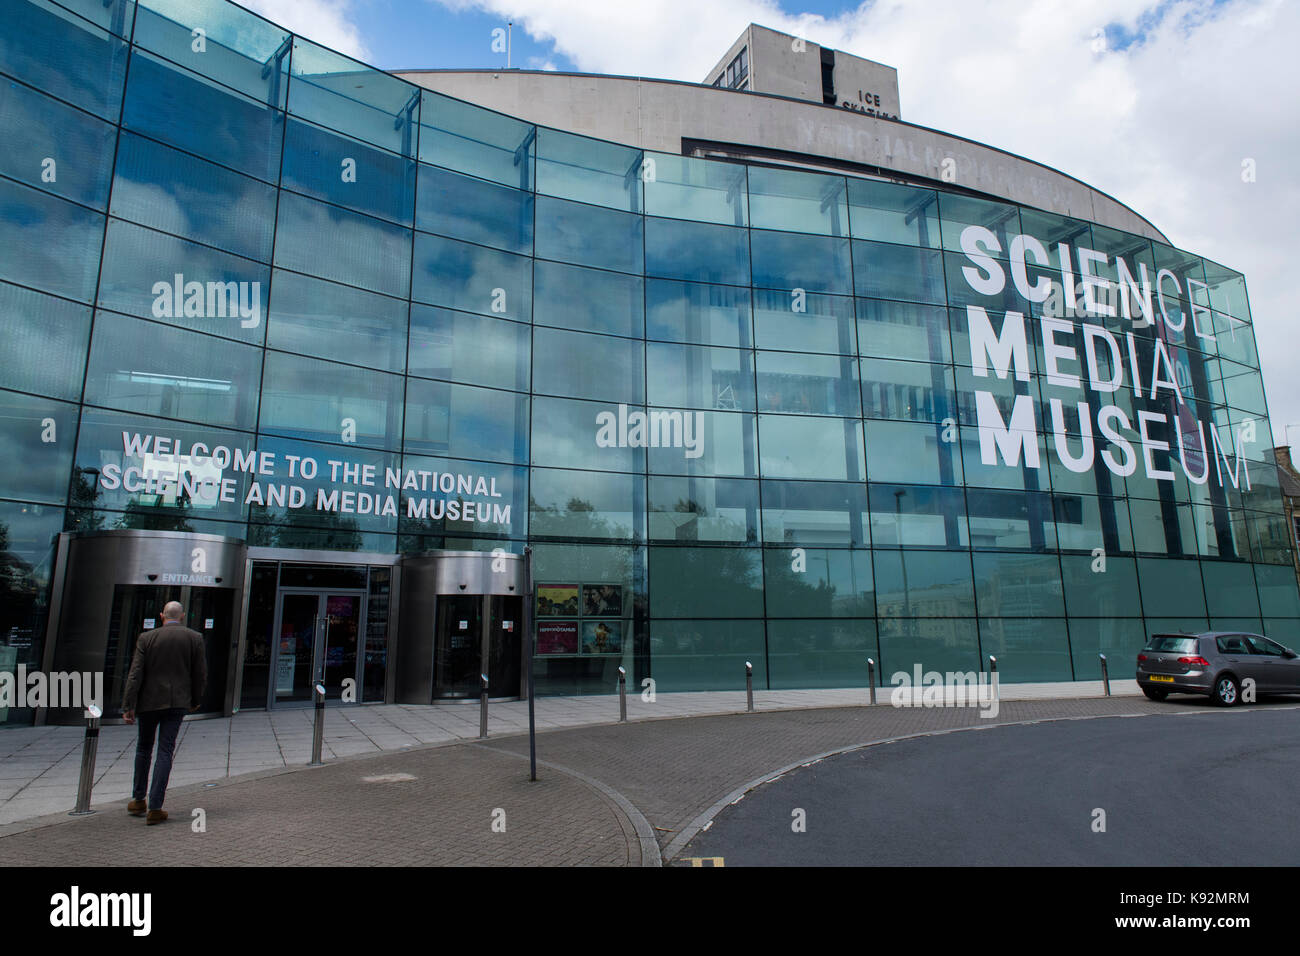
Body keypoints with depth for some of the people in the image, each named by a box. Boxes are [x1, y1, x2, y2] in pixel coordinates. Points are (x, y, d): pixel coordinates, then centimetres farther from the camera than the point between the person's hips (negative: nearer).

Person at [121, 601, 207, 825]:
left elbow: (135, 674, -6)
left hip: (149, 700, 1)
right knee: (165, 752, 1)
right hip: (177, 701, -1)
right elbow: (201, 674, 1)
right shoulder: (195, 638, -2)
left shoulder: (146, 638, -2)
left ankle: (138, 800, 28)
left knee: (144, 748, 19)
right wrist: (195, 701, 14)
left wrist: (128, 706, -5)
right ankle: (154, 808, -2)